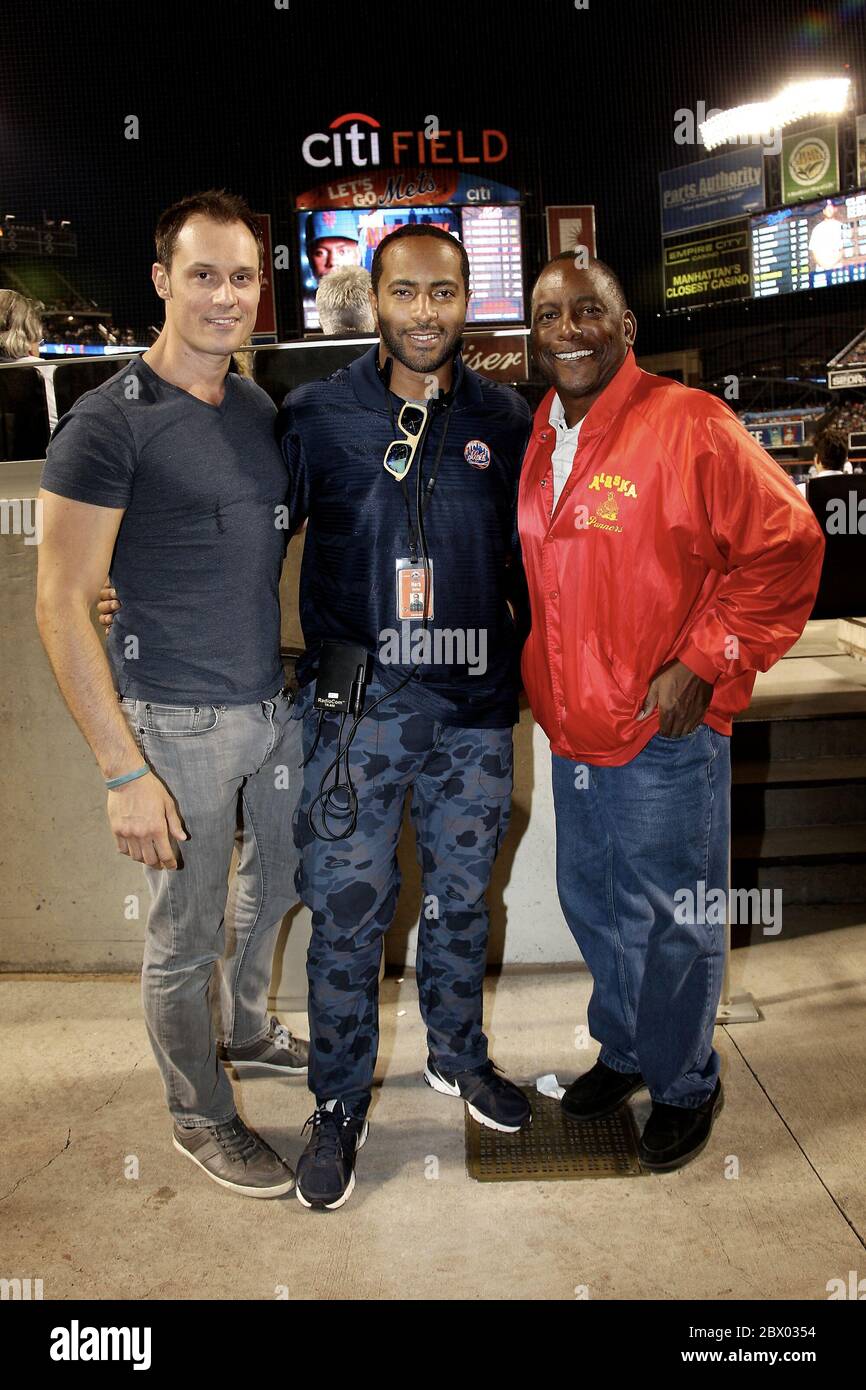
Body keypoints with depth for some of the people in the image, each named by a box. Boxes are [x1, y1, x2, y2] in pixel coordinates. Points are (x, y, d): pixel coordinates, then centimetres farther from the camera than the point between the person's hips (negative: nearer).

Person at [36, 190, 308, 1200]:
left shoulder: (261, 410, 6)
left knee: (278, 878, 23)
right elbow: (60, 604, -16)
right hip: (178, 723, -7)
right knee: (185, 933, 8)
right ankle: (200, 1117, 32)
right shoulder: (110, 423, -14)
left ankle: (249, 1032, 50)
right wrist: (123, 772, -20)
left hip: (275, 702, 7)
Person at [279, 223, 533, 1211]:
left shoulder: (504, 419, 6)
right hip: (355, 707, -2)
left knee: (461, 895, 16)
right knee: (347, 911, 4)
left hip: (475, 704, 3)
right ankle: (339, 1107, 24)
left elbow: (526, 556, 16)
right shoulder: (316, 414, -1)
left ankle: (458, 1056, 39)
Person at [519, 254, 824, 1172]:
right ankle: (623, 1052, 45)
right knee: (592, 906, 21)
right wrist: (537, 682, 12)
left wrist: (705, 661, -15)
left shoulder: (690, 425, -12)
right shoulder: (533, 441, 9)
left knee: (670, 924, 7)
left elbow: (785, 546, -12)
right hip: (570, 732, 7)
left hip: (665, 737, -6)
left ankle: (684, 1085, 33)